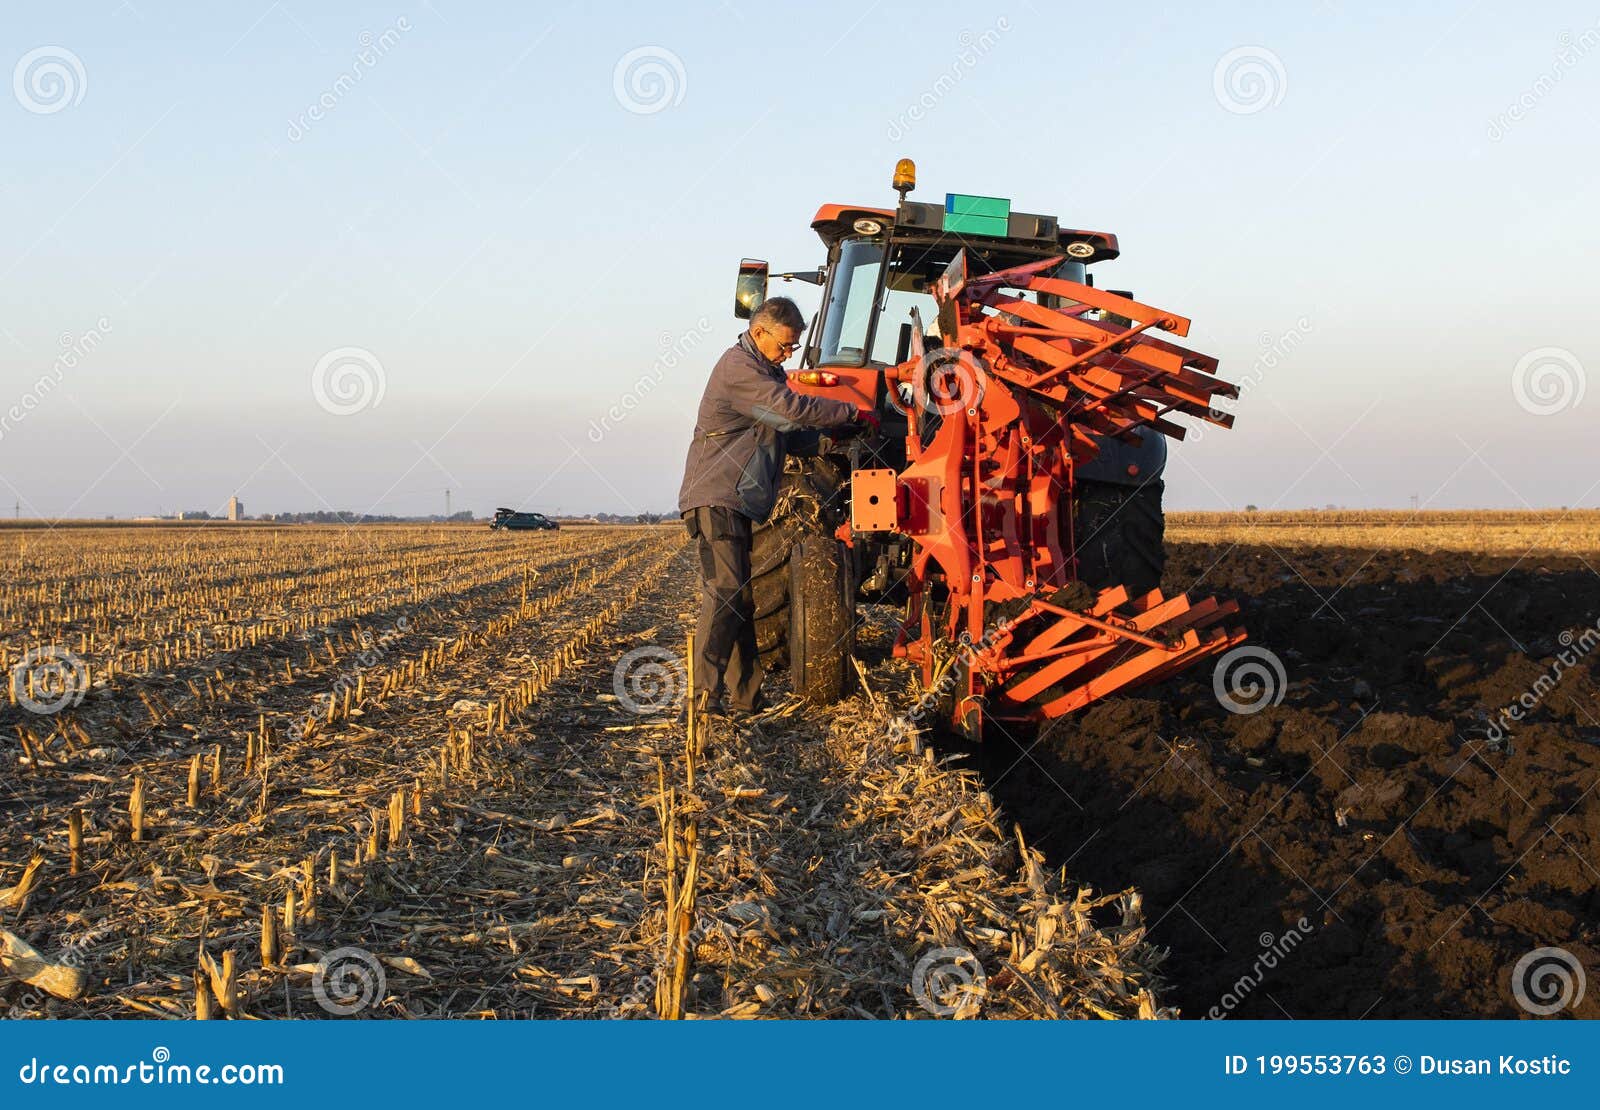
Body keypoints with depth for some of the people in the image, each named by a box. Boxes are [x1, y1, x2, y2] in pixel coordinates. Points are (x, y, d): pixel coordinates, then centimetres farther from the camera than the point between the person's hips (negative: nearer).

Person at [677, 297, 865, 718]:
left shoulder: (764, 369, 21)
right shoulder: (739, 366, -13)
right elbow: (792, 409, -20)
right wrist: (853, 414, -11)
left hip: (738, 501, 10)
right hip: (716, 497, -10)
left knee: (740, 599, 8)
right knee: (725, 592, -18)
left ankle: (744, 696, 10)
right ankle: (707, 693, -22)